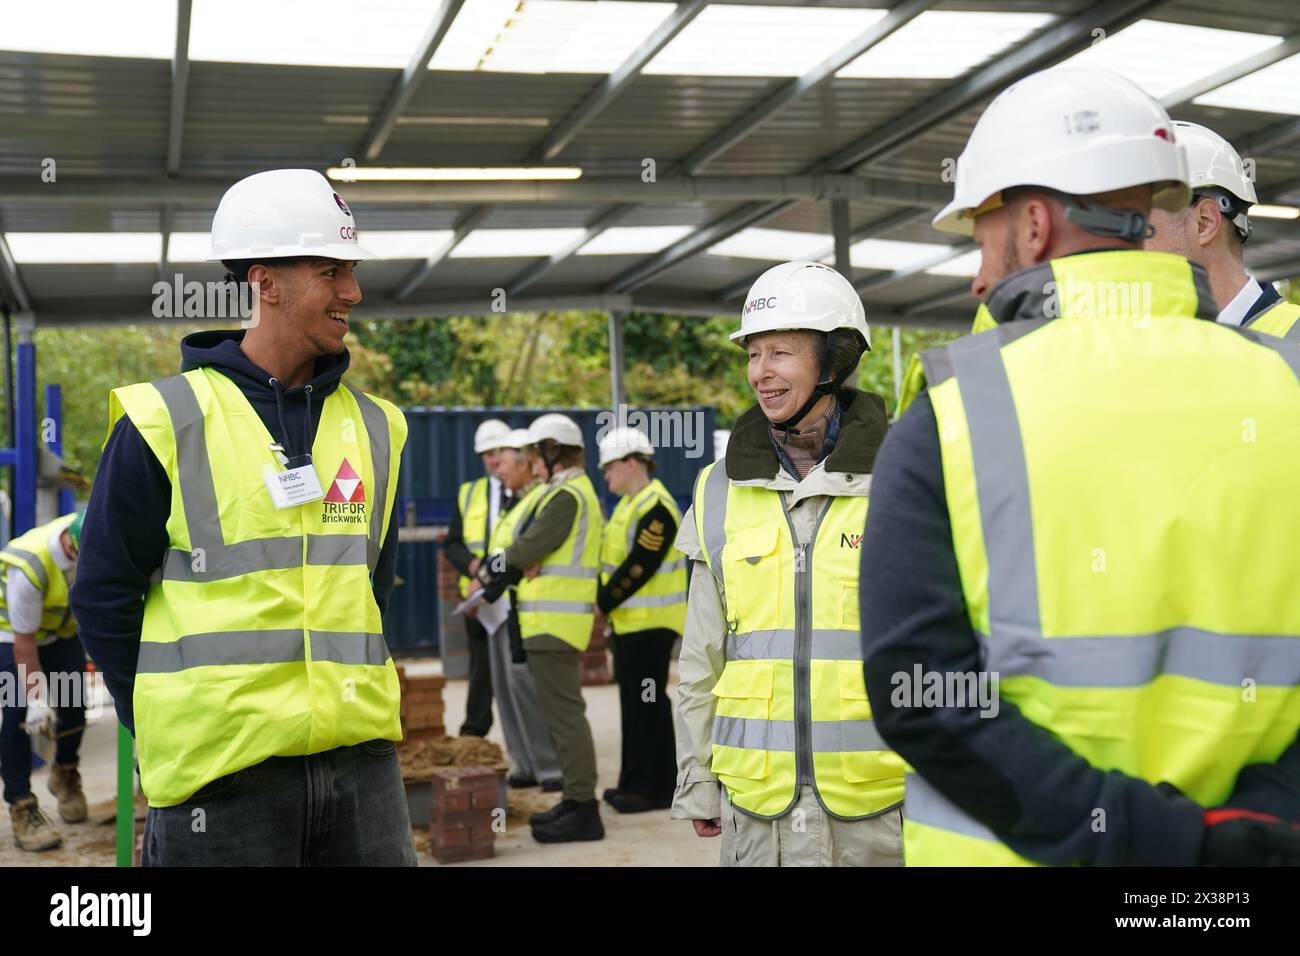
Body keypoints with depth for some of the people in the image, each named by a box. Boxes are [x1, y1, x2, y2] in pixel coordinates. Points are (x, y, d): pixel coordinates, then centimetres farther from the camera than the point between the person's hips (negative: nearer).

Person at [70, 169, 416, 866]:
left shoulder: (372, 427, 9)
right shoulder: (165, 423, -5)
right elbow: (105, 597, -1)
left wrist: (345, 700, 13)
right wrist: (171, 729, 0)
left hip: (362, 762, 4)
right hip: (222, 774, -4)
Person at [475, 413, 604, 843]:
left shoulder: (567, 496, -15)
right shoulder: (575, 491, 19)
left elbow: (530, 546, -17)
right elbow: (540, 548, 17)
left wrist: (494, 571, 0)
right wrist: (507, 575, 6)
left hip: (555, 622, -11)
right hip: (555, 620, 11)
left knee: (564, 714, -8)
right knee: (562, 713, 15)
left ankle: (583, 811, -5)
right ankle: (575, 801, 22)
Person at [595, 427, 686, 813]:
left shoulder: (656, 508, -16)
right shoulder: (629, 504, 15)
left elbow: (638, 567, -21)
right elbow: (611, 558, 13)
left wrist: (602, 605, -14)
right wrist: (603, 606, -1)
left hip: (650, 623, -10)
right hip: (629, 621, 10)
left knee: (648, 703, -4)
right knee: (633, 702, 13)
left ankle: (656, 788, 3)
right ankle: (635, 782, 21)